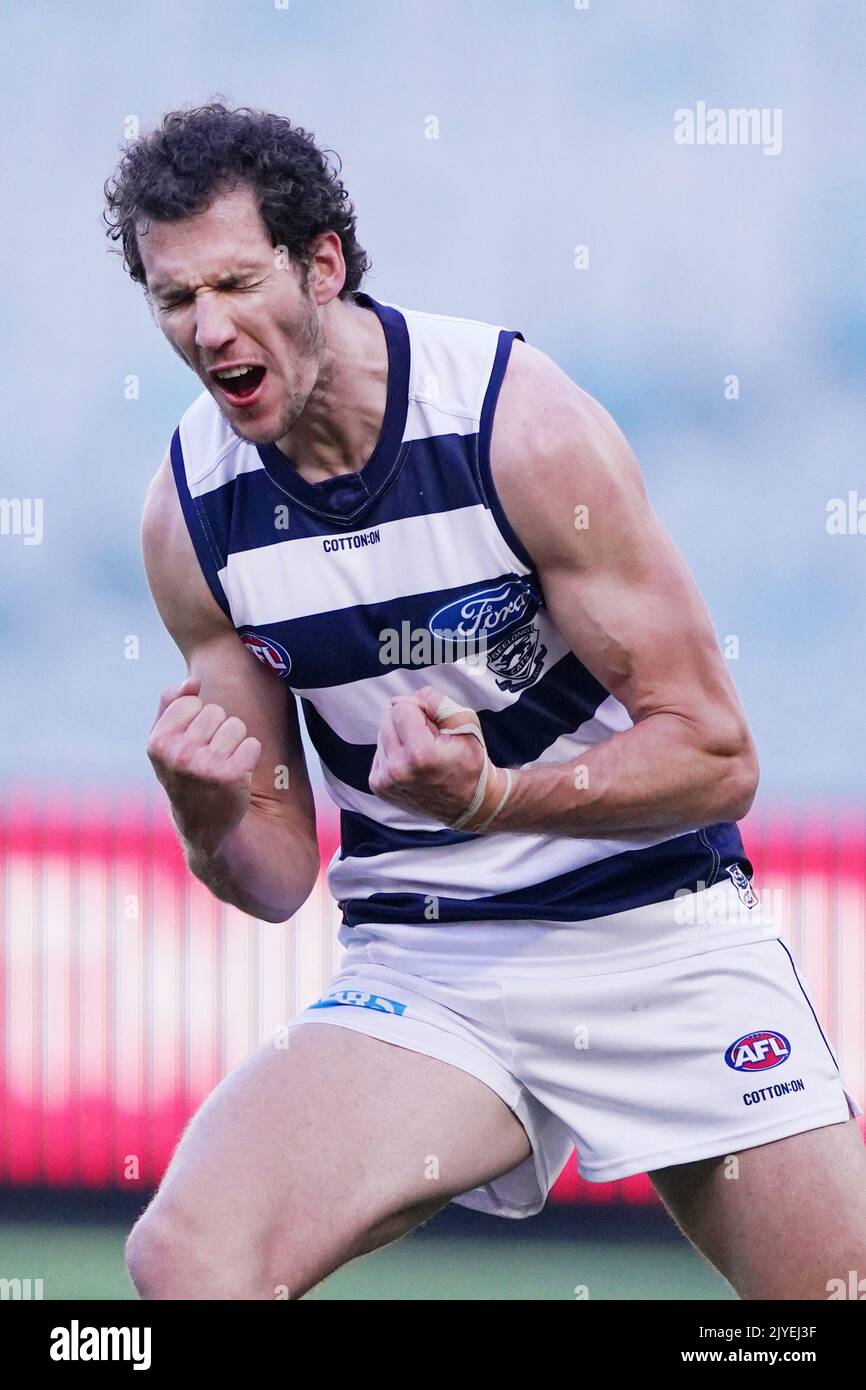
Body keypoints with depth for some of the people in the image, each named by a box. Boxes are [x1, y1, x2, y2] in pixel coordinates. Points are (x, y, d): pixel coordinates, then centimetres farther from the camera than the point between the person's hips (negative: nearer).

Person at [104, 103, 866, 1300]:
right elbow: (275, 876, 4)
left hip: (660, 933, -1)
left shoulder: (521, 425, -15)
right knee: (185, 1261, -24)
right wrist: (210, 816, -20)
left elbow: (715, 757, -13)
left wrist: (488, 797, -29)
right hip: (421, 967, 2)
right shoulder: (191, 510, -4)